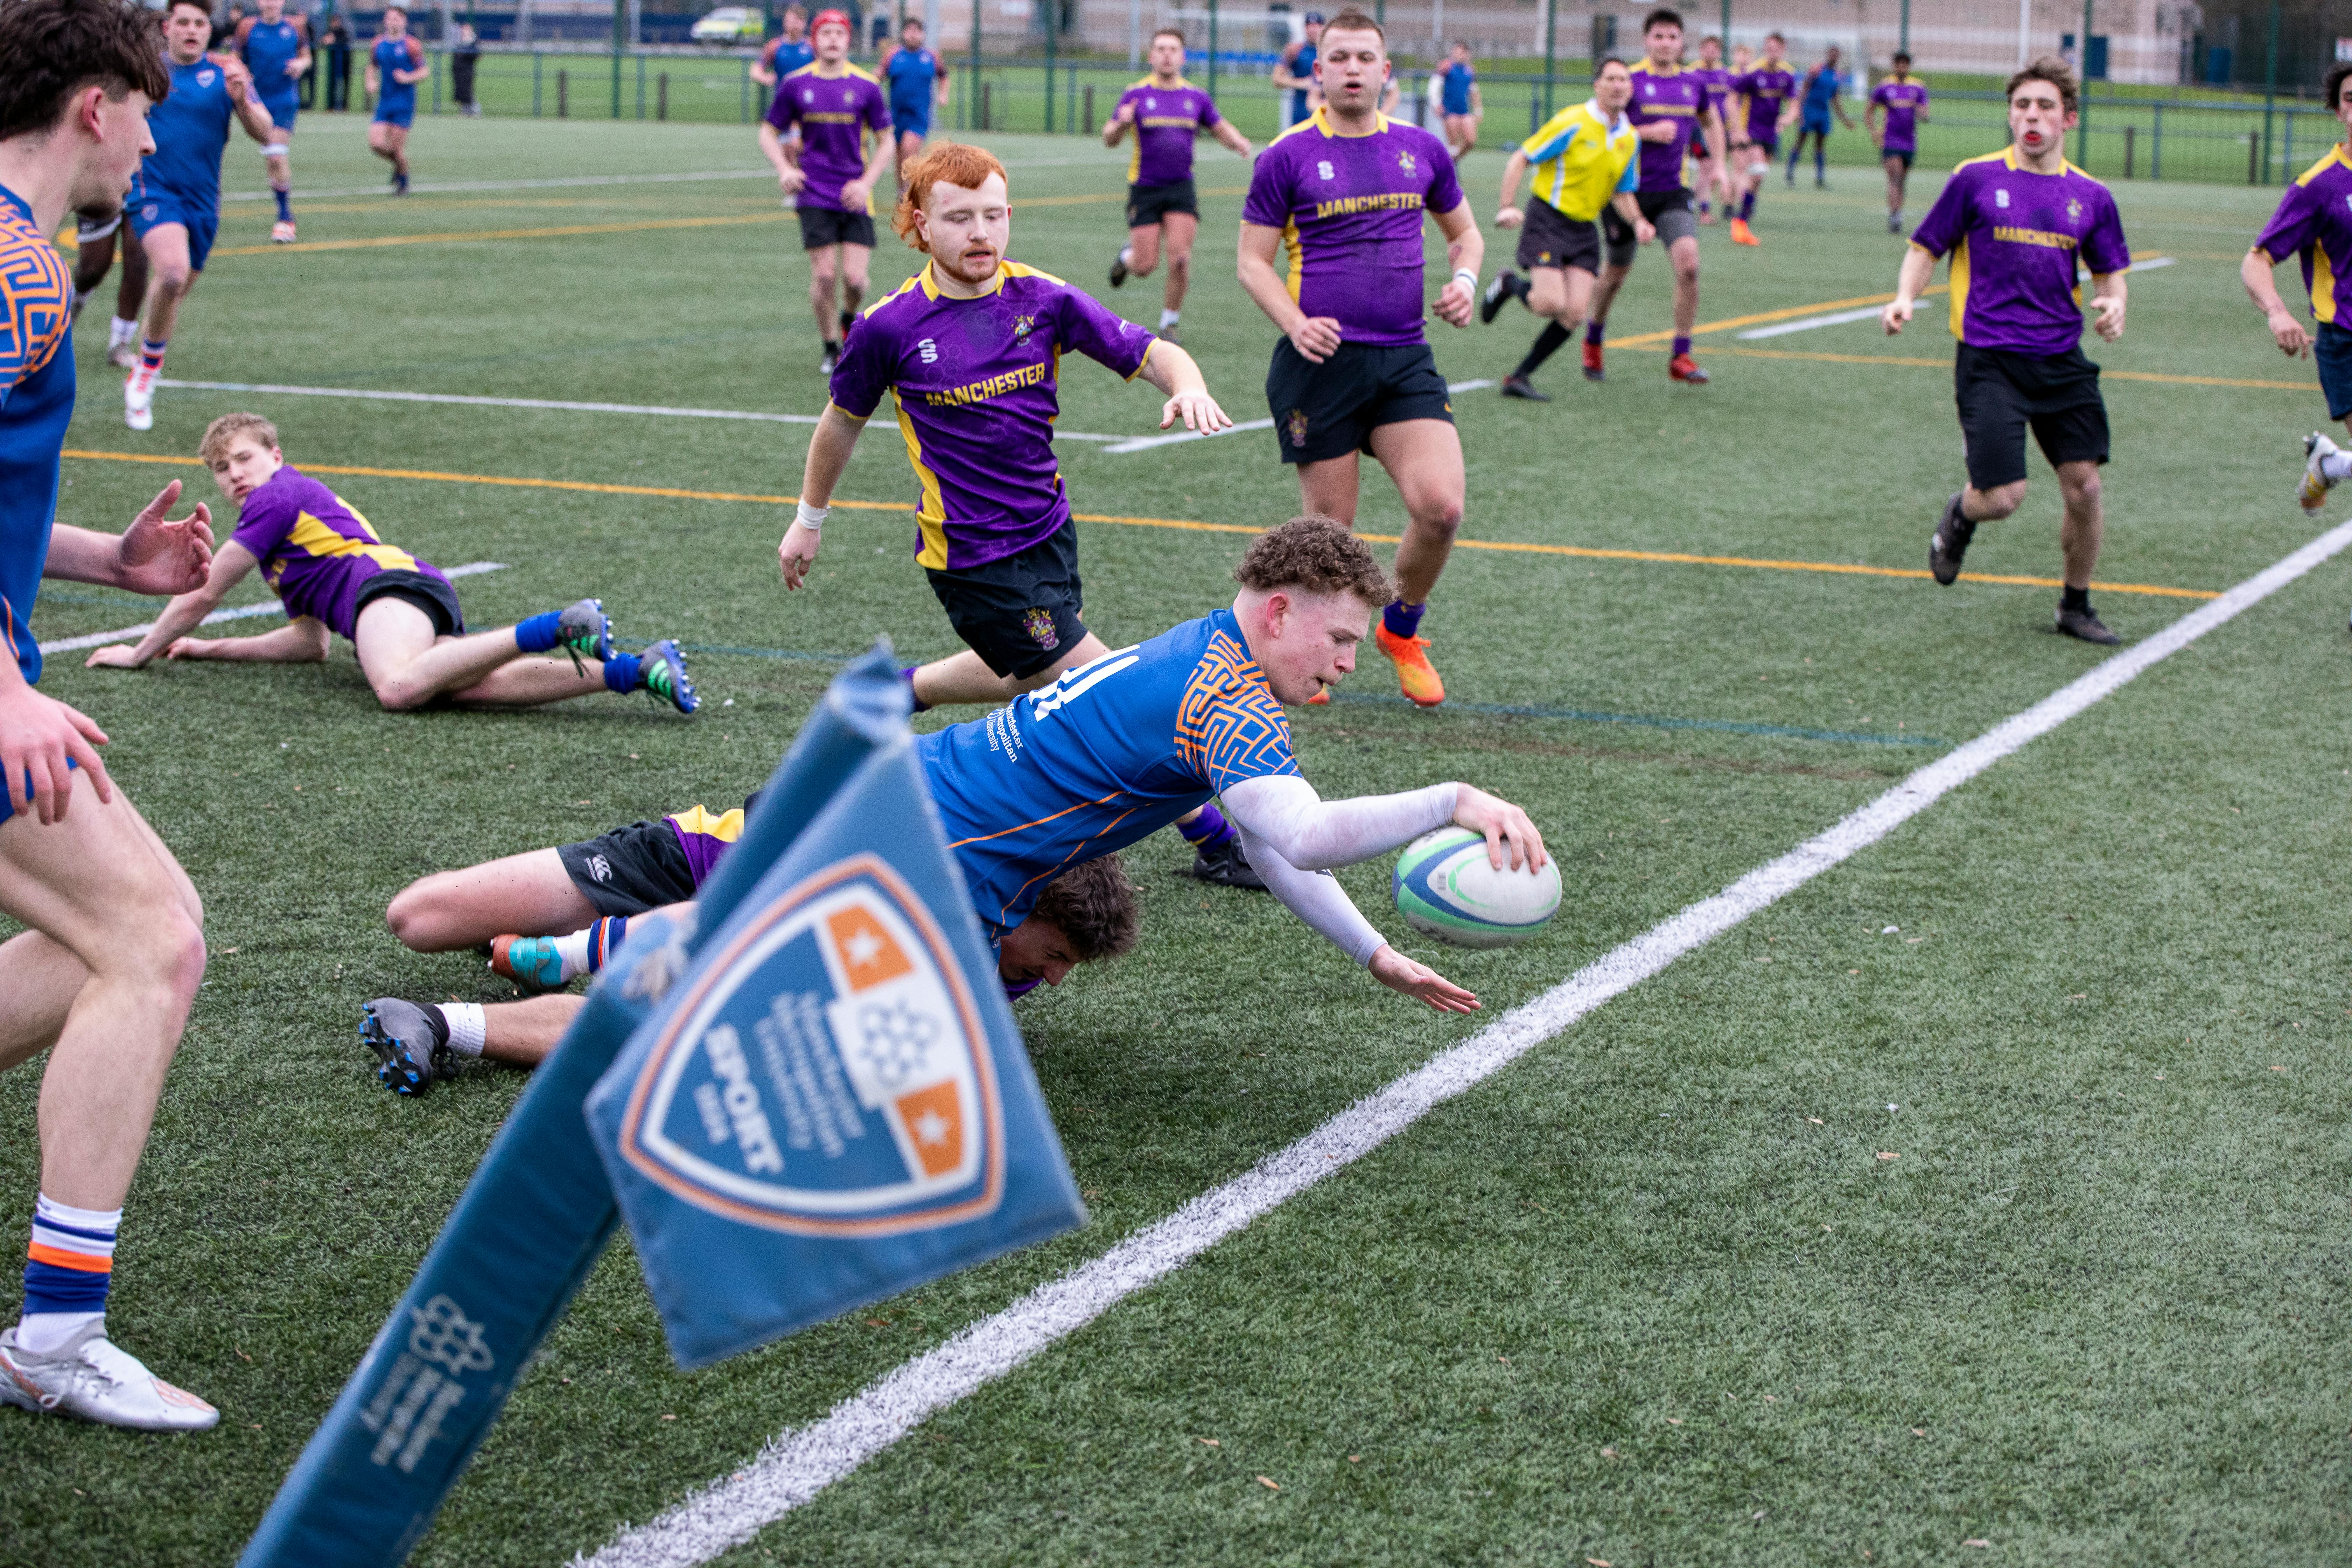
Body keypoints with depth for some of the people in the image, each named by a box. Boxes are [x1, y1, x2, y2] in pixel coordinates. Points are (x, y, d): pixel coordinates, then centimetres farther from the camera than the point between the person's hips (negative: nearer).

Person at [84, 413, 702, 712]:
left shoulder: (277, 496, 14)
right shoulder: (305, 503, 42)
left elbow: (201, 596, 14)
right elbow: (309, 643, 40)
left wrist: (141, 652, 26)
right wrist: (210, 649, 40)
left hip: (387, 584, -8)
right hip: (434, 605, 8)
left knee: (399, 686, -40)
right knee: (478, 686, -23)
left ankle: (554, 629, -41)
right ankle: (633, 670, -37)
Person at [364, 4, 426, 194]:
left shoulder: (411, 46, -6)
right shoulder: (379, 45, 9)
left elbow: (425, 71, -4)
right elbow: (372, 67, 22)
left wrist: (408, 78, -21)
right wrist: (371, 82, 3)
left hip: (404, 102, -5)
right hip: (384, 102, 5)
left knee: (397, 147, -5)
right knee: (376, 144, -7)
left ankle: (403, 182, 18)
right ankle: (398, 164, 23)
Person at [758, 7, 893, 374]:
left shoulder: (866, 86, 0)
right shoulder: (795, 84, 1)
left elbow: (886, 142, 7)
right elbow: (768, 133, 10)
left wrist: (866, 182, -7)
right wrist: (785, 168, -8)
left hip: (854, 195, 0)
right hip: (814, 195, 0)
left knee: (855, 278, -8)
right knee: (824, 276, -7)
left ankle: (850, 318, 27)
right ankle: (832, 349, 12)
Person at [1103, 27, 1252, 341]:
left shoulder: (1196, 97, 4)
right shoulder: (1136, 95, -3)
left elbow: (1221, 128, 16)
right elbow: (1109, 140, -5)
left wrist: (1238, 142, -7)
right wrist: (1121, 124, -28)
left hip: (1181, 187, 1)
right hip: (1144, 189, -1)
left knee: (1180, 260, -11)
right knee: (1145, 266, -3)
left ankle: (1169, 324, 7)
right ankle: (1126, 257, 35)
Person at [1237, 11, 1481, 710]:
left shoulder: (1421, 148, 9)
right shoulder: (1287, 155, -1)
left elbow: (1465, 231, 23)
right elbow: (1253, 262, 1)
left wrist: (1464, 281, 2)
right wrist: (1297, 324, -16)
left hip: (1404, 358, 3)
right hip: (1321, 359, -3)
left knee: (1441, 506, -12)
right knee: (1329, 523, 1)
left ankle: (1401, 630, 16)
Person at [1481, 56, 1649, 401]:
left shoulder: (1630, 138, 7)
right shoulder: (1573, 123, -12)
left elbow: (1622, 192, 18)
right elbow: (1520, 158, -10)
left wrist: (1638, 222, -1)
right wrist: (1506, 205, -21)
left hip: (1584, 230, 6)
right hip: (1547, 219, -6)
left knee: (1574, 314, -8)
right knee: (1551, 303, -20)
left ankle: (1519, 378, 6)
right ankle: (1509, 285, 15)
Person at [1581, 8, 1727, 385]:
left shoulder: (1693, 84, 6)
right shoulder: (1631, 81, -9)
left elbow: (1710, 123, 26)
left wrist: (1719, 166, 14)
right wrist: (1647, 132, -21)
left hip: (1672, 193, 3)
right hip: (1628, 191, -3)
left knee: (1688, 265, -17)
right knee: (1617, 271, 12)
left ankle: (1681, 357, -8)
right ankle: (1593, 338, 40)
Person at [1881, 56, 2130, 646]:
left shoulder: (2091, 197, 7)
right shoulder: (1975, 179, -1)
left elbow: (2110, 272, 18)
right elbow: (1927, 247, 6)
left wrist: (2113, 305, -4)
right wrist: (1905, 298, -13)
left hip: (2062, 360, 3)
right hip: (1989, 359, -3)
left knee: (2084, 486, -1)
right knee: (2002, 497, -11)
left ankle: (2076, 606, 20)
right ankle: (1960, 515, 27)